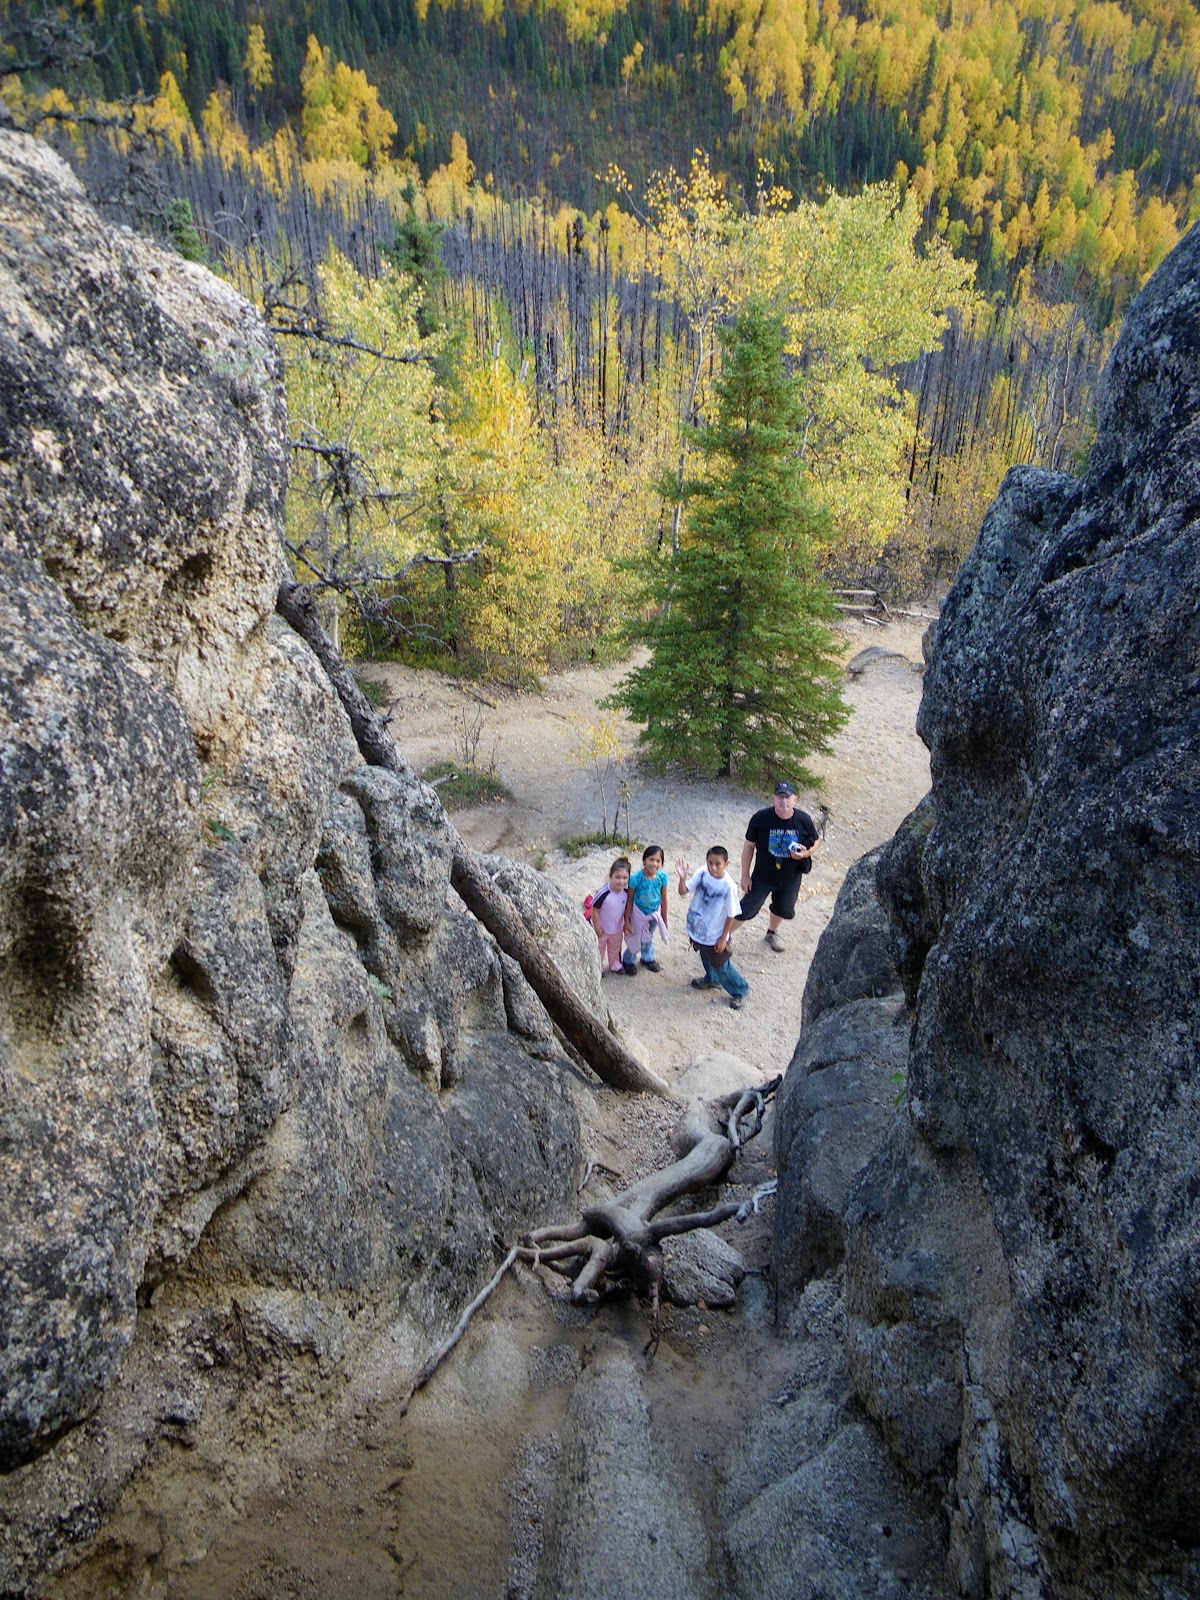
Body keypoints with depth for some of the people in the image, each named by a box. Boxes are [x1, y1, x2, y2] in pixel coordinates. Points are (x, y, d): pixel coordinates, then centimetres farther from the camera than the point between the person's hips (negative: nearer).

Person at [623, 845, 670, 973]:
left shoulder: (663, 877, -20)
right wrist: (627, 921, -11)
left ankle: (648, 959, 56)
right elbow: (629, 900, -17)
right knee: (638, 941, 13)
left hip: (655, 913, 4)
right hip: (639, 914, -3)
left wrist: (664, 919, 5)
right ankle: (628, 960, 44)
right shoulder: (636, 878, -30)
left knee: (649, 938, 28)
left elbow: (663, 899, -6)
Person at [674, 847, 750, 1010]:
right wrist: (683, 877, -37)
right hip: (698, 928, 5)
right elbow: (683, 891, -16)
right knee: (706, 957, 31)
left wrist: (723, 938, -12)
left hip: (715, 935, -5)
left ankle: (740, 990, 38)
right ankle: (711, 979, 60)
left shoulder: (728, 886, -29)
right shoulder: (702, 873, -17)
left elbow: (731, 915, -18)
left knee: (721, 965, 12)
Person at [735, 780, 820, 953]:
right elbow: (749, 846, -12)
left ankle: (772, 932, 55)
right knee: (746, 909, 2)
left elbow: (816, 841, 1)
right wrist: (745, 875, -9)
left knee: (783, 909, 24)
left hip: (791, 877, 3)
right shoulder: (761, 818, -23)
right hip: (763, 875, -3)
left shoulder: (804, 820, -17)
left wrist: (806, 853, -21)